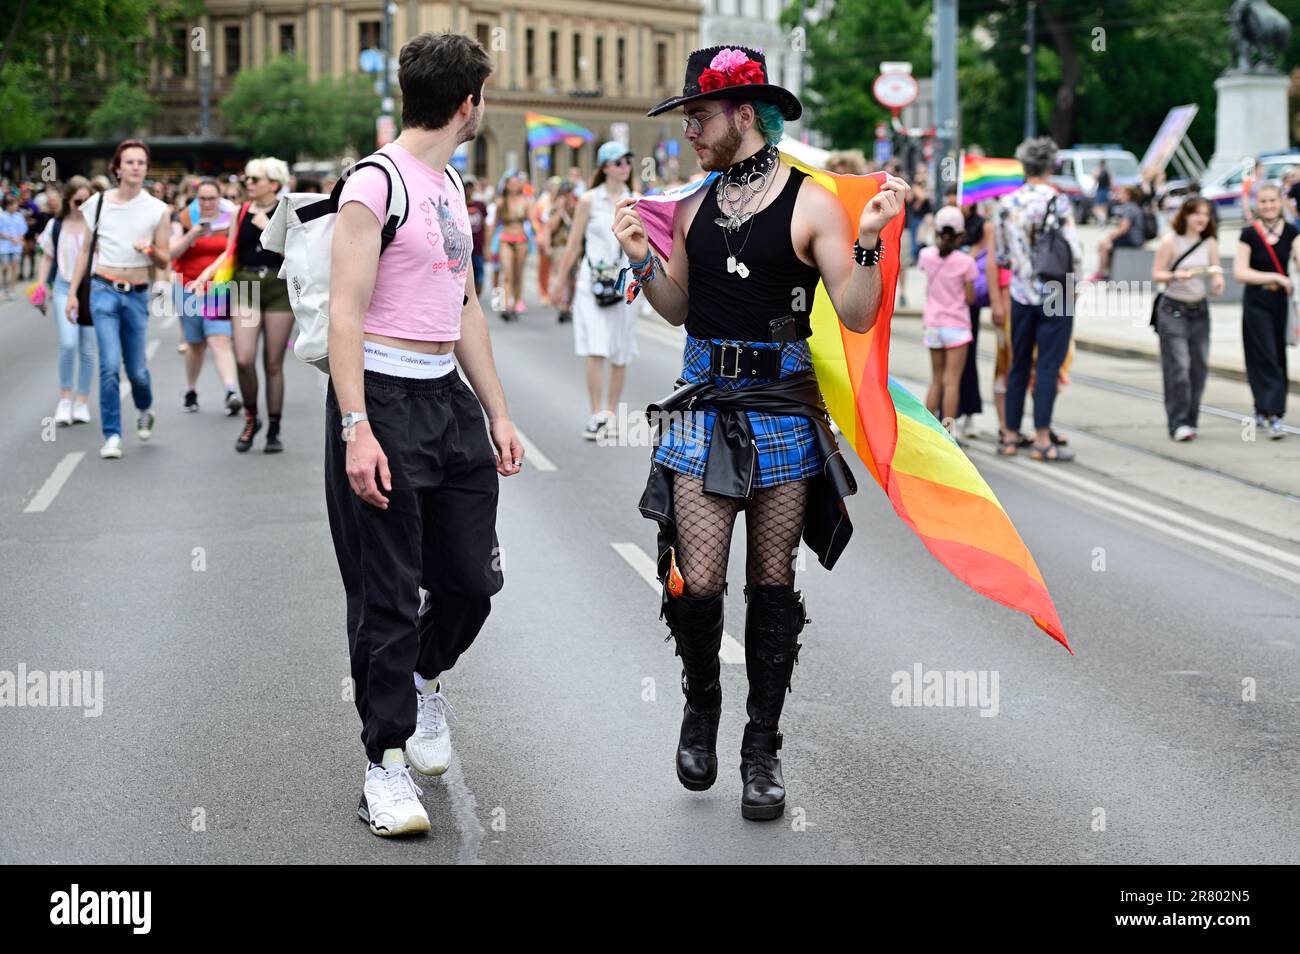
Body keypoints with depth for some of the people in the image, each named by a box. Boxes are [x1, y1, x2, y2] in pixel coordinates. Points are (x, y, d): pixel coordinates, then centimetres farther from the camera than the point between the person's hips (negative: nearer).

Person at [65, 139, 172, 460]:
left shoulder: (158, 210, 2)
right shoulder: (99, 203, 3)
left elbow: (165, 262, 4)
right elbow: (85, 250, 11)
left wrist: (150, 250, -18)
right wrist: (72, 292, 8)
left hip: (138, 295, 1)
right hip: (104, 290, -1)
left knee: (137, 369, 6)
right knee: (110, 365, -12)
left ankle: (145, 411, 39)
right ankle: (112, 436, -4)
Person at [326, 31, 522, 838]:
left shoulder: (451, 186, 15)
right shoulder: (375, 184, -12)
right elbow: (346, 313, -16)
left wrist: (498, 413, 18)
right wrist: (356, 430, -23)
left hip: (449, 398, 8)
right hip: (384, 397, -8)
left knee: (473, 578, 9)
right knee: (388, 595, -1)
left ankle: (424, 678, 37)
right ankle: (387, 761, 8)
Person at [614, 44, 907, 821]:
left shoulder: (812, 204, -5)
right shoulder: (694, 208, 9)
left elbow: (858, 317, -6)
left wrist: (869, 240, -20)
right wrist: (641, 258, 4)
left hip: (781, 409, -3)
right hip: (704, 407, 3)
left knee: (772, 581, 4)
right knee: (697, 582, -5)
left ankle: (763, 748, 16)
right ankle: (702, 702, 24)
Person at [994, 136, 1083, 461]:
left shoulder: (1006, 203, 2)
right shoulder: (1057, 201, -12)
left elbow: (1002, 253, 10)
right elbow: (1074, 251, -14)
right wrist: (1073, 281, 3)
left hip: (1021, 293, 4)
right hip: (1055, 294, -4)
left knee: (1019, 365, 13)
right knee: (1048, 366, -2)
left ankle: (1011, 435, 17)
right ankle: (1042, 439, -3)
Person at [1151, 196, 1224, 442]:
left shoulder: (1210, 243, 5)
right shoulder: (1170, 242, -6)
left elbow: (1216, 273, 5)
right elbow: (1156, 274, -5)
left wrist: (1218, 283, -17)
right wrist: (1175, 276, -24)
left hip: (1200, 311, 4)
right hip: (1173, 310, -4)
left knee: (1199, 365, 2)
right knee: (1178, 367, -10)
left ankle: (1190, 421, 13)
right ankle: (1178, 424, -8)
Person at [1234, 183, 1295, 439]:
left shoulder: (1290, 231, 1)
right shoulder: (1249, 234, -5)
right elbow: (1240, 272, -10)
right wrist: (1276, 277, -16)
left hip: (1282, 301, 3)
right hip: (1256, 302, -3)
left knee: (1278, 357, 8)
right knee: (1265, 357, -7)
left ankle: (1264, 411, 20)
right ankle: (1272, 415, -10)